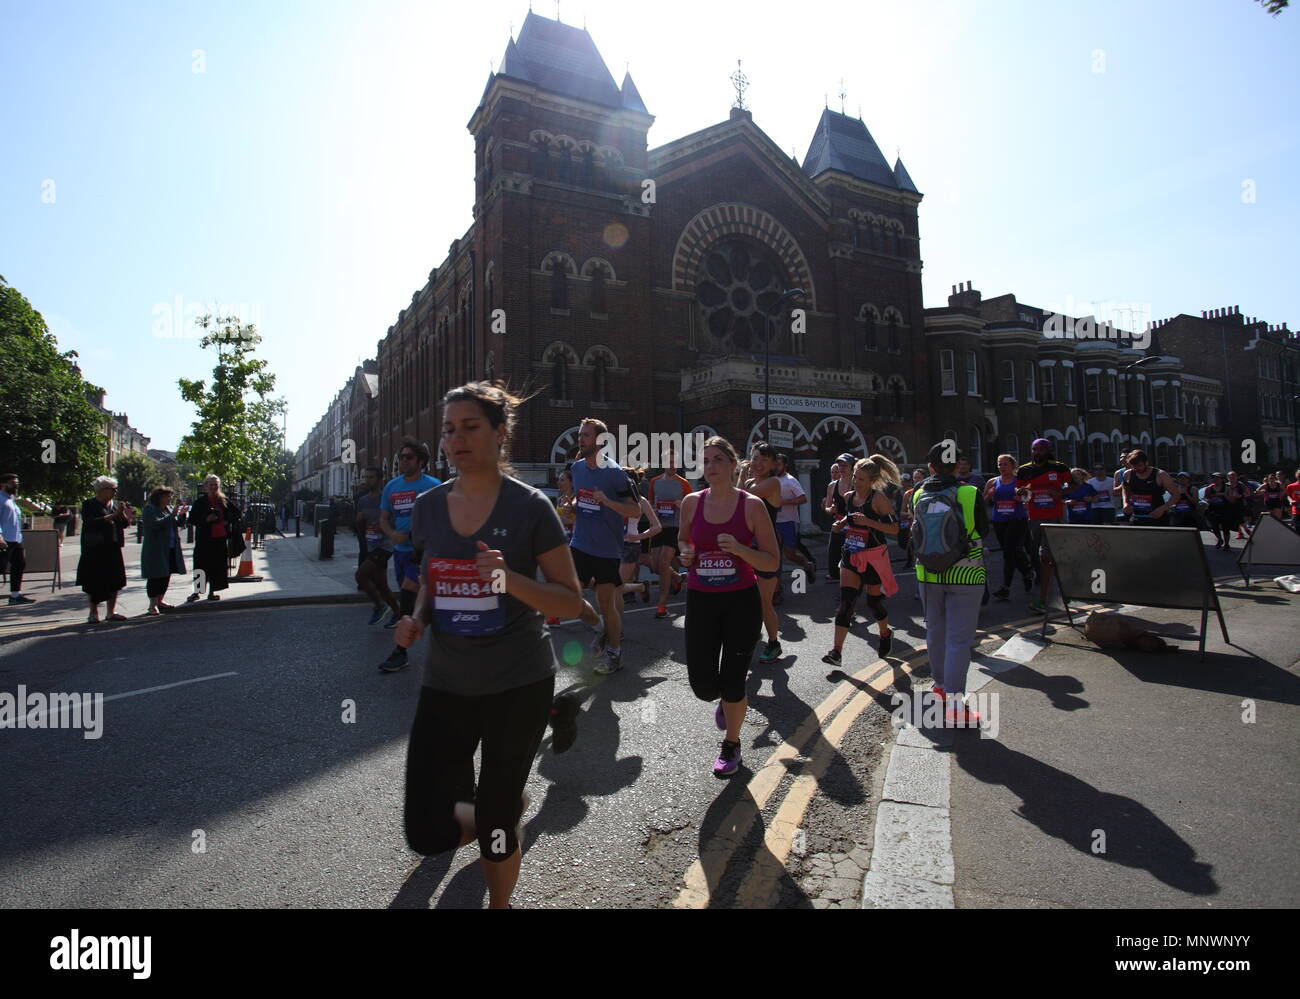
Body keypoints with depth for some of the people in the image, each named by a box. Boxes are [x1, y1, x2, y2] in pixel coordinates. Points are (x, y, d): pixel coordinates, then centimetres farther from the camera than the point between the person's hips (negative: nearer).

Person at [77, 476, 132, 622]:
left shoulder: (114, 505, 12)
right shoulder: (89, 505, -5)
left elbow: (124, 524, 10)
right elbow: (91, 523, -19)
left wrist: (125, 514, -9)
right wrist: (112, 516, -19)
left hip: (113, 548, 6)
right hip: (95, 549, -5)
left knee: (114, 581, 6)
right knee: (94, 582, 1)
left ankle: (111, 612, 15)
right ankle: (93, 613, 10)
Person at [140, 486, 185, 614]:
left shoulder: (169, 508, 16)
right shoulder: (149, 509, -8)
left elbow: (177, 524, 23)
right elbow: (155, 523, -25)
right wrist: (171, 516, -23)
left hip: (170, 549, 8)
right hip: (155, 550, -8)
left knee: (166, 576, 13)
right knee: (155, 577, -5)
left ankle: (159, 601, 25)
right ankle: (153, 605, 0)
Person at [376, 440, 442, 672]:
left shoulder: (433, 486, -8)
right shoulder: (391, 486, 10)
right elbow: (383, 518, 13)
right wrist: (392, 533, -8)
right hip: (400, 549, 7)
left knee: (406, 598, -13)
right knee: (408, 599, 18)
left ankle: (399, 651, -7)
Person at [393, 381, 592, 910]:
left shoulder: (529, 506, -11)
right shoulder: (427, 506, 2)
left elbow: (572, 602, -9)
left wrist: (510, 579, -25)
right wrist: (417, 618, -3)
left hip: (518, 683, -4)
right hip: (446, 683, 4)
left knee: (494, 823, 9)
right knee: (428, 833, 3)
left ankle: (499, 903, 42)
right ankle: (508, 806, 36)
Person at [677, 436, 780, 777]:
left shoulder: (752, 505, -8)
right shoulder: (691, 502, 2)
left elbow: (773, 562, -6)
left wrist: (738, 549, -22)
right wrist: (685, 555, -4)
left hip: (741, 601, -3)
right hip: (700, 599, 3)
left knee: (732, 683, 1)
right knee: (702, 684, 1)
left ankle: (731, 745, 30)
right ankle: (723, 700, 40)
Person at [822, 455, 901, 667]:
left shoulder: (878, 498, -12)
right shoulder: (848, 497, 5)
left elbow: (894, 528, -15)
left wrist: (868, 522, -25)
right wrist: (840, 523, -2)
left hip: (874, 556, -4)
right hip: (851, 555, 4)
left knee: (874, 600, 9)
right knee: (846, 600, -6)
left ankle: (885, 635, 41)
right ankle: (837, 651, -9)